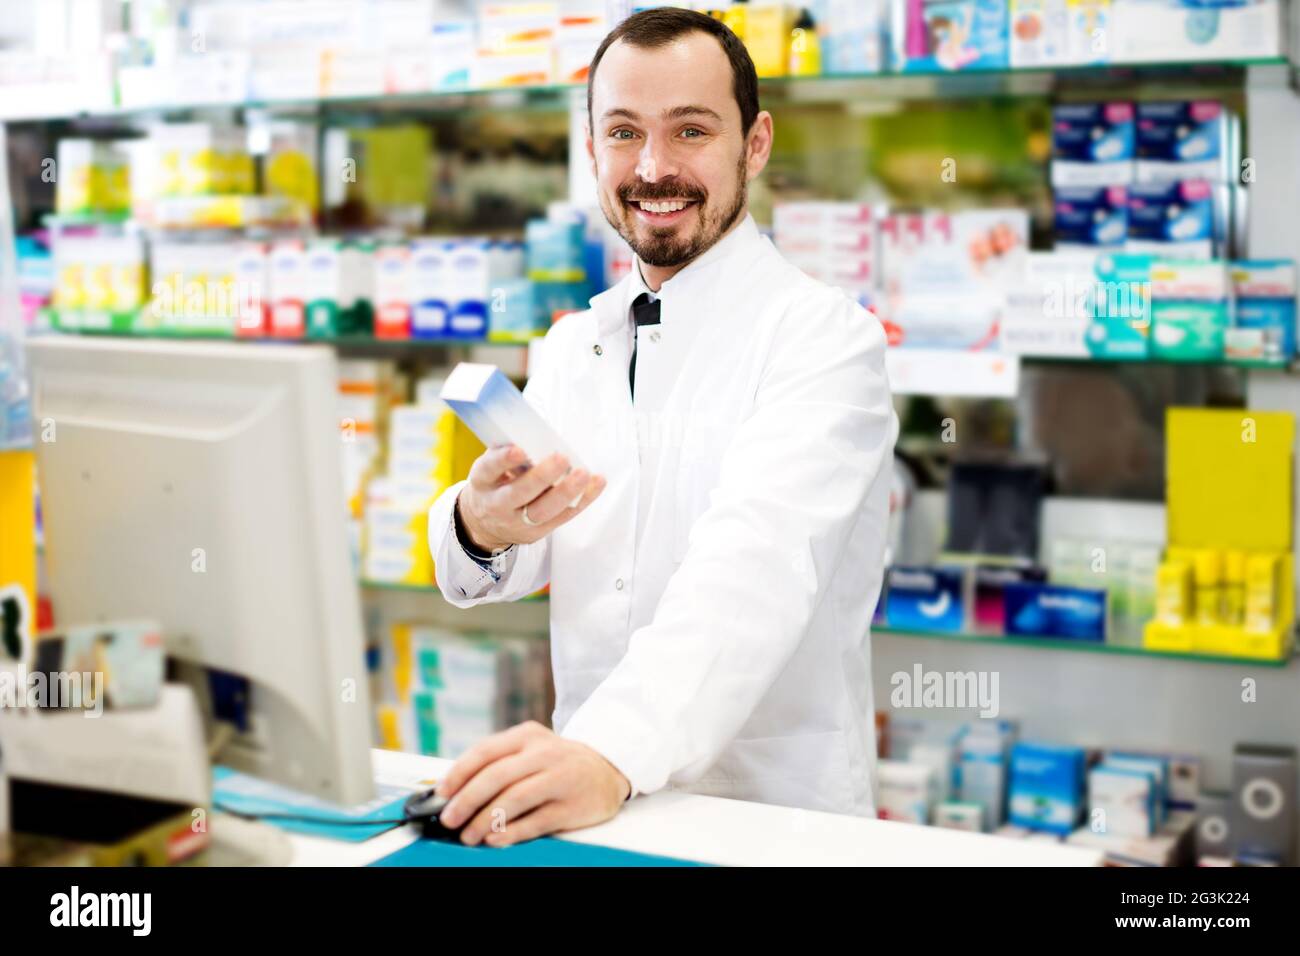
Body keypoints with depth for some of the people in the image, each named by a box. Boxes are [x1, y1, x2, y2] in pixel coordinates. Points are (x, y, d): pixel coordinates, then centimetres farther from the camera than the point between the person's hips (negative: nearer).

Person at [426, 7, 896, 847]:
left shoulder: (825, 337, -8)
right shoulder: (571, 347, 11)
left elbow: (755, 565, -23)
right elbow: (517, 560, 4)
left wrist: (612, 755, -38)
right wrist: (481, 528, -20)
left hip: (775, 812, -4)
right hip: (593, 798, 5)